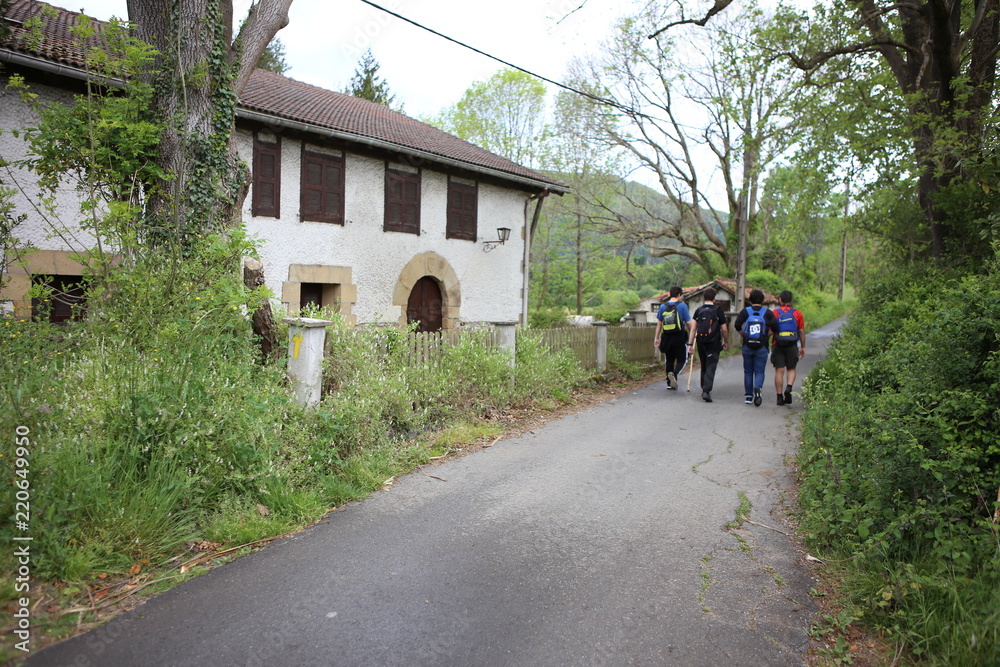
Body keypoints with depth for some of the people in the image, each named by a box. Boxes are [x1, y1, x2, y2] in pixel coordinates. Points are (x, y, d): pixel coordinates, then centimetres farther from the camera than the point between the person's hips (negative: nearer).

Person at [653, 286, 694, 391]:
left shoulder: (663, 306, 7)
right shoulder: (682, 305, -5)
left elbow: (659, 323, 11)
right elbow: (689, 323, -4)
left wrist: (656, 337, 18)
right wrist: (692, 332, 13)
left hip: (666, 338, 4)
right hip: (679, 338, -4)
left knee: (669, 360, 14)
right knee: (682, 360, 6)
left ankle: (669, 383, 16)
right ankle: (674, 374, -22)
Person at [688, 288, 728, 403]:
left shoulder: (699, 310, 4)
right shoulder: (718, 310, -4)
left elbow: (693, 328, 0)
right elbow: (724, 329, -2)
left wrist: (690, 343, 2)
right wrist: (726, 342, 13)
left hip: (701, 342, 3)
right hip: (714, 343, -3)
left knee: (704, 366, 18)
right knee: (711, 367, -4)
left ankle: (704, 388, 28)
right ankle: (706, 391, -17)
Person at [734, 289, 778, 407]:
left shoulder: (745, 311, 2)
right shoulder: (767, 312, 1)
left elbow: (737, 325, -10)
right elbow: (774, 327, -9)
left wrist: (743, 336, 4)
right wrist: (767, 337, 7)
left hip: (747, 346, 1)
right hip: (761, 347, -1)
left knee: (748, 371, 11)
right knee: (759, 371, 4)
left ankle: (748, 396, 11)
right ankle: (758, 388, -25)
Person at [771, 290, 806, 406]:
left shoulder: (774, 313, 1)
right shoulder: (797, 314, 4)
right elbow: (802, 332, 6)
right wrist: (803, 347, 14)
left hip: (778, 345, -1)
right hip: (792, 346, 1)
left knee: (779, 371, 2)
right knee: (791, 369, 15)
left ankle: (779, 397, 2)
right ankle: (789, 388, -10)